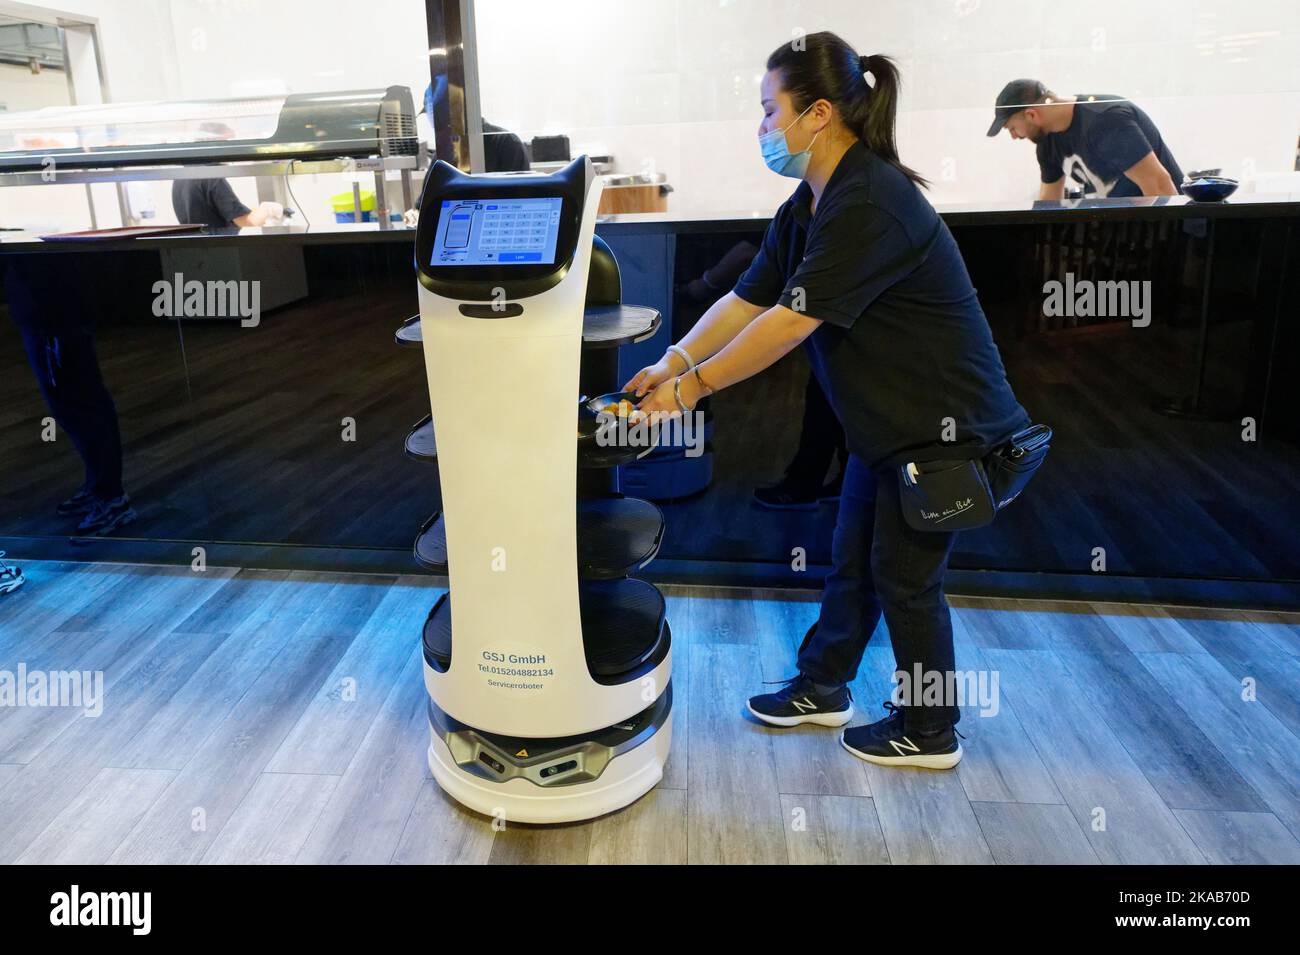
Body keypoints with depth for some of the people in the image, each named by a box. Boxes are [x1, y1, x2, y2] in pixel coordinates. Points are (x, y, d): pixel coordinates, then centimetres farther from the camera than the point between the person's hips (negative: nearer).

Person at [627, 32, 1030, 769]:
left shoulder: (870, 204, -26)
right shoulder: (810, 206, 4)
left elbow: (789, 323, -29)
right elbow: (747, 299, 3)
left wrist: (693, 386, -23)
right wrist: (673, 363, -7)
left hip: (945, 422, -9)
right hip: (888, 419, 9)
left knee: (906, 576, 4)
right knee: (852, 561, 17)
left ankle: (929, 734, 24)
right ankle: (822, 689, 35)